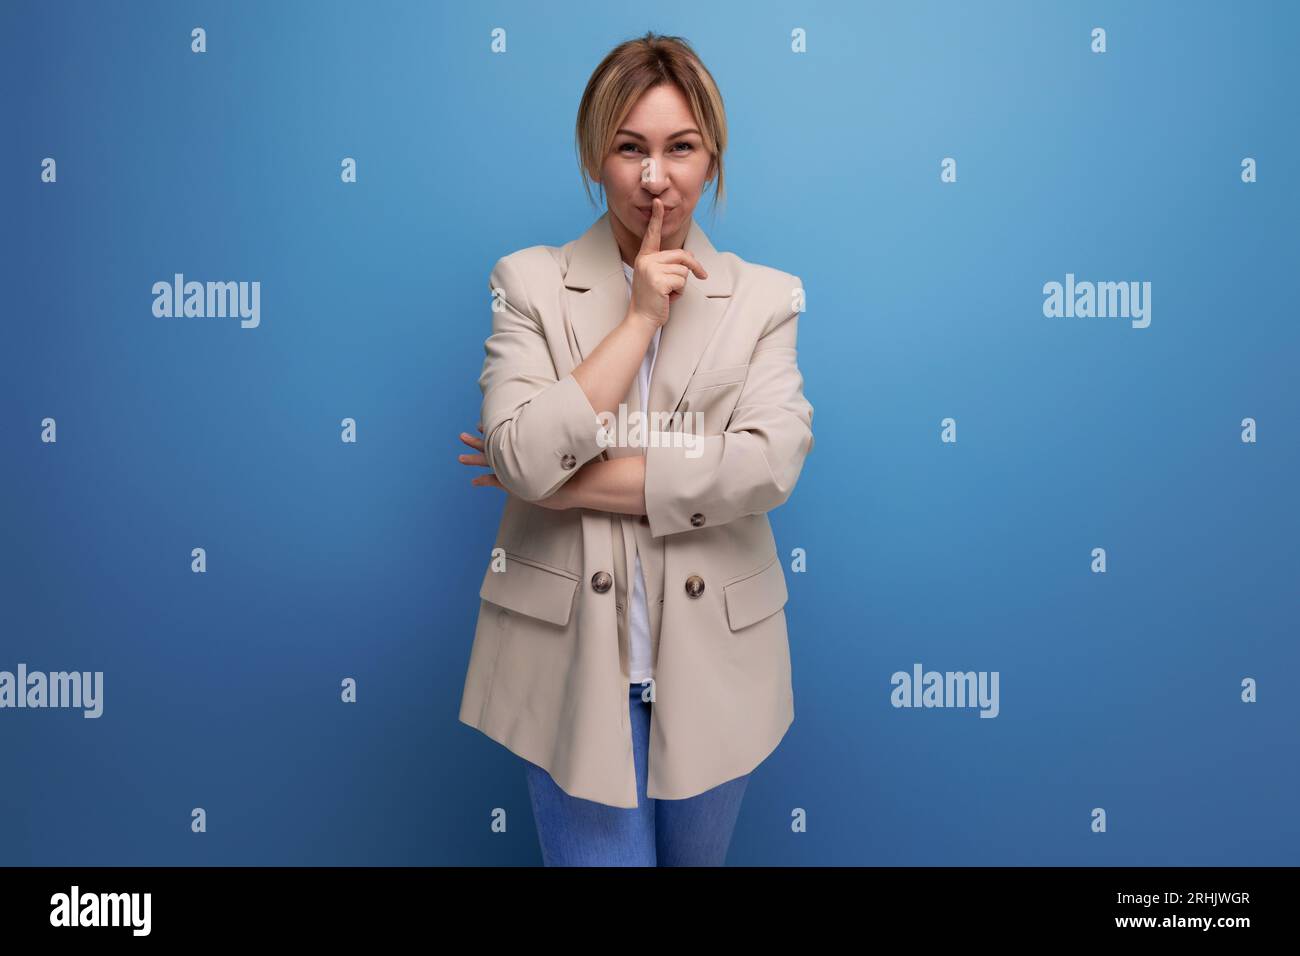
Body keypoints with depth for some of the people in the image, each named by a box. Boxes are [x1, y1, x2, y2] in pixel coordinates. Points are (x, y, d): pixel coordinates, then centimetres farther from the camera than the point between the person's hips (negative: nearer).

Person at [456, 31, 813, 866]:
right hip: (575, 658, -1)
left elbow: (768, 466, -16)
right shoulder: (530, 281, -3)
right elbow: (521, 458, -16)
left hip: (712, 662, 2)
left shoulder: (766, 297, -1)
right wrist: (639, 317, -15)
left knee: (695, 856, 22)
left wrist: (568, 476, -16)